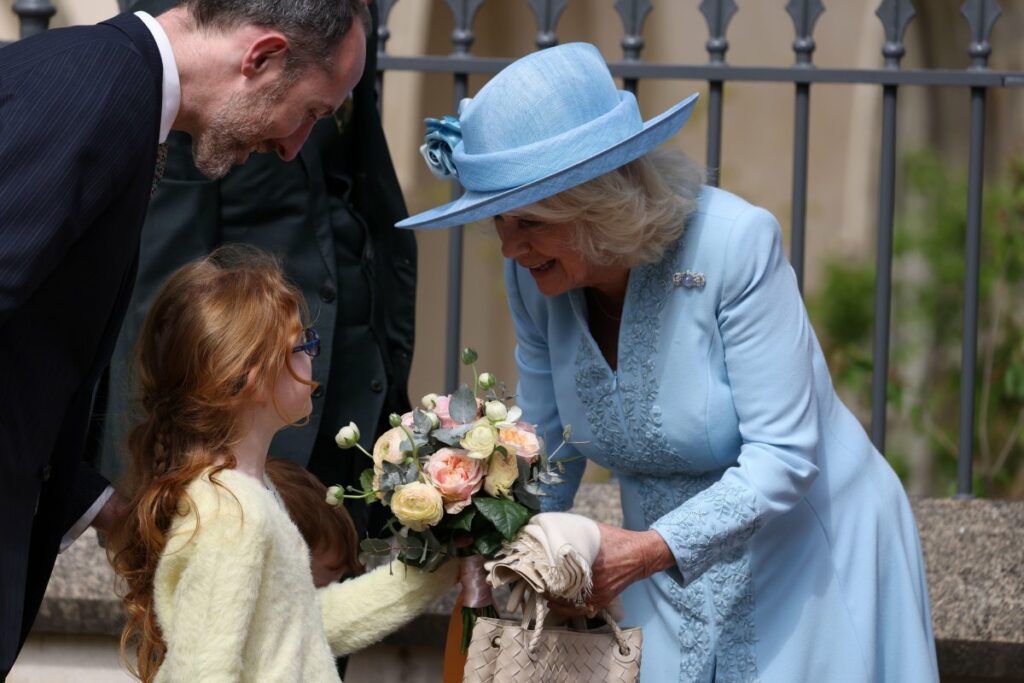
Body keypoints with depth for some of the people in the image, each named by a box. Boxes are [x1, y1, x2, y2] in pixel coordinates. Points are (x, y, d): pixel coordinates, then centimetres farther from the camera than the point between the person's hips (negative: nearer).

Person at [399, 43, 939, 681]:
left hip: (809, 555, -5)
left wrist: (648, 550, -35)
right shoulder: (535, 276, -10)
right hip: (671, 576, 5)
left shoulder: (736, 244, -26)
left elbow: (784, 458, -26)